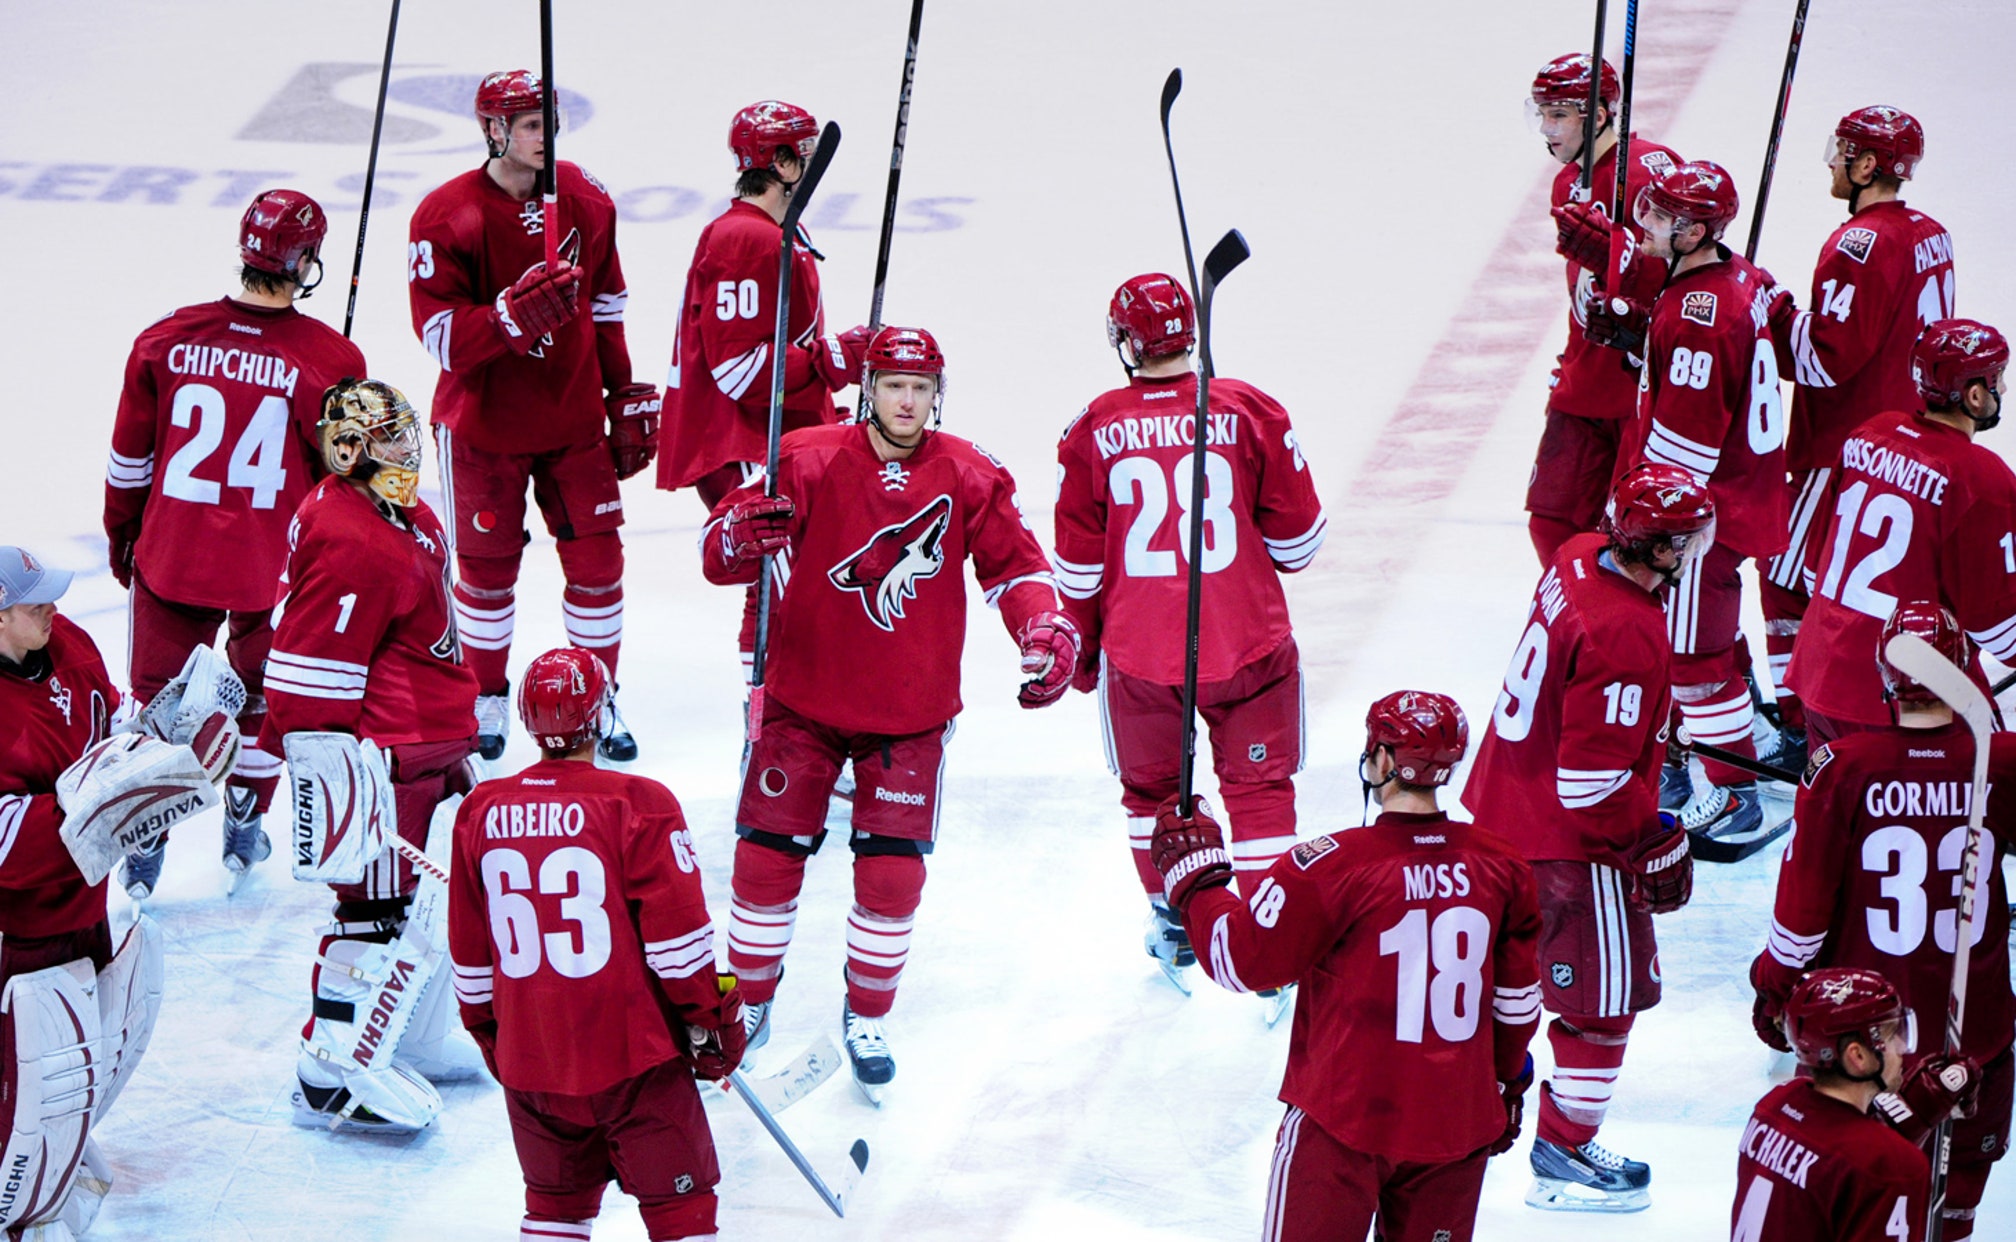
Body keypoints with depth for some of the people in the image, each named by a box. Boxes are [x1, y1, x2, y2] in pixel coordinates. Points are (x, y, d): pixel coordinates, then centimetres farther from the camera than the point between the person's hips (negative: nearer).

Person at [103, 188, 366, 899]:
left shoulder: (167, 341, -8)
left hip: (171, 556, 1)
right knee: (265, 696, 22)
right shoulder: (329, 359, -14)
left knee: (158, 694, 16)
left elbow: (129, 459, 3)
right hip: (276, 567, -1)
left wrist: (122, 538, 19)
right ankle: (244, 831, 35)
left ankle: (143, 847, 20)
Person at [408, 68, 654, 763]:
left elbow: (606, 303, 11)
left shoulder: (584, 199, -1)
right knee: (487, 567, 8)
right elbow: (439, 332, -20)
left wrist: (625, 397, 13)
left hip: (573, 415, 3)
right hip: (483, 422, -3)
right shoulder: (446, 217, -16)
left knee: (597, 560, 2)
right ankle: (486, 699, 27)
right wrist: (516, 314, -36)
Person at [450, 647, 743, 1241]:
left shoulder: (481, 813, 2)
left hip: (528, 1057, 5)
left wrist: (489, 1033, 24)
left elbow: (470, 954, 11)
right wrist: (713, 1021, 0)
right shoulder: (636, 805, -13)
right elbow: (677, 933, -12)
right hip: (630, 1056, -5)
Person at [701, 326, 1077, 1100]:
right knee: (768, 855, 2)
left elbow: (1014, 565, 4)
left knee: (893, 873, -1)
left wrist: (1049, 637, -13)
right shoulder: (810, 461, -11)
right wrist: (738, 537, -38)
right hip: (804, 696, -1)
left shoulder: (970, 478, -4)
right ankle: (746, 1003, 23)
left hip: (911, 711, 1)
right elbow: (719, 554, -14)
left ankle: (867, 1020, 20)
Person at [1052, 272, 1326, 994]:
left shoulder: (1093, 432, -5)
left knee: (1151, 789, 22)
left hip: (1138, 655, 1)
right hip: (1247, 647, 0)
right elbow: (1298, 538, 0)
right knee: (1259, 789, 12)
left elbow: (1079, 565, 1)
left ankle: (1173, 926, 30)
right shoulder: (1249, 412, -7)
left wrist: (1079, 650, 17)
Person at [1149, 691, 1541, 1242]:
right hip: (1456, 1126, 4)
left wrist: (1196, 871, 6)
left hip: (1344, 1121, -4)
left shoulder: (1332, 867, -17)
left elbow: (1243, 960, -8)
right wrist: (1507, 1085, 24)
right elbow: (1517, 999, 8)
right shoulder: (1499, 864, -2)